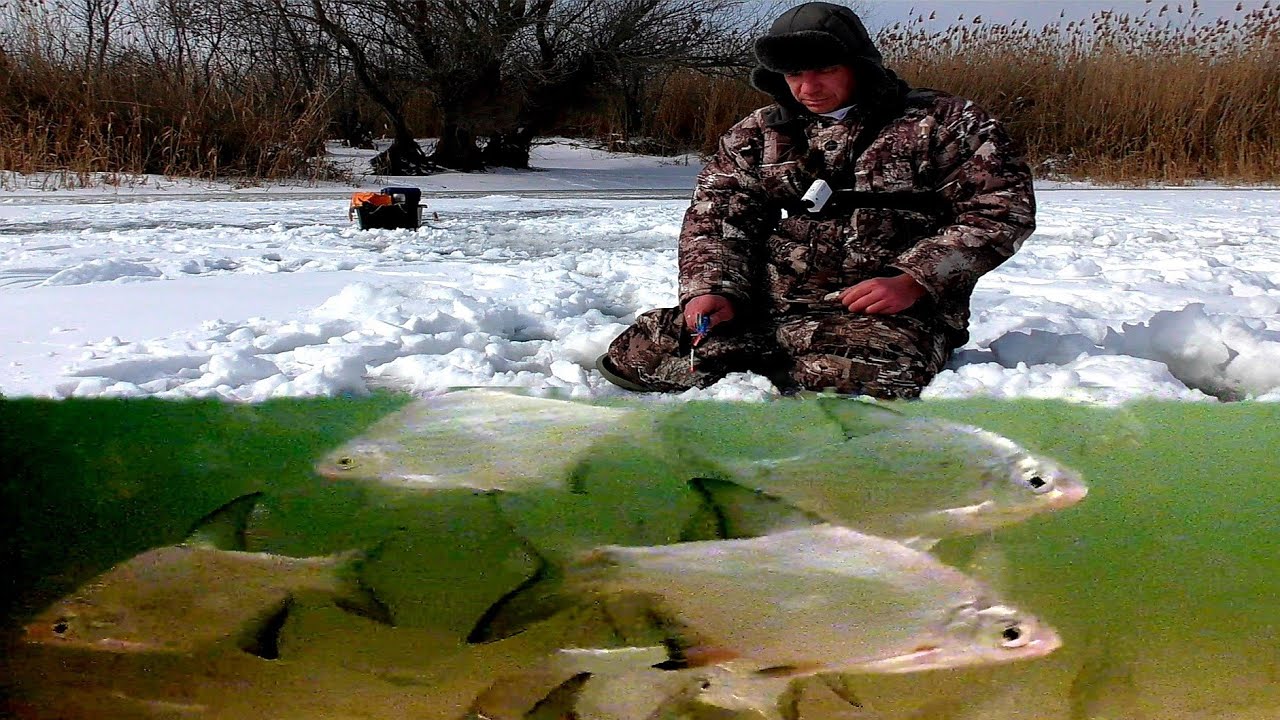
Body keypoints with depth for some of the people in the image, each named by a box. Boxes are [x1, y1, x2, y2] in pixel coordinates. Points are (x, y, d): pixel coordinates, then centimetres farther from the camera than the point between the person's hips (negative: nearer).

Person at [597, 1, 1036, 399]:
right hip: (759, 310, 4)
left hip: (887, 316, -3)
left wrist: (913, 281, -12)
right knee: (633, 359, -13)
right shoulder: (756, 134, 17)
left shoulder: (942, 122, 5)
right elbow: (716, 216, 10)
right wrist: (712, 288, -11)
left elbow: (1004, 207, -1)